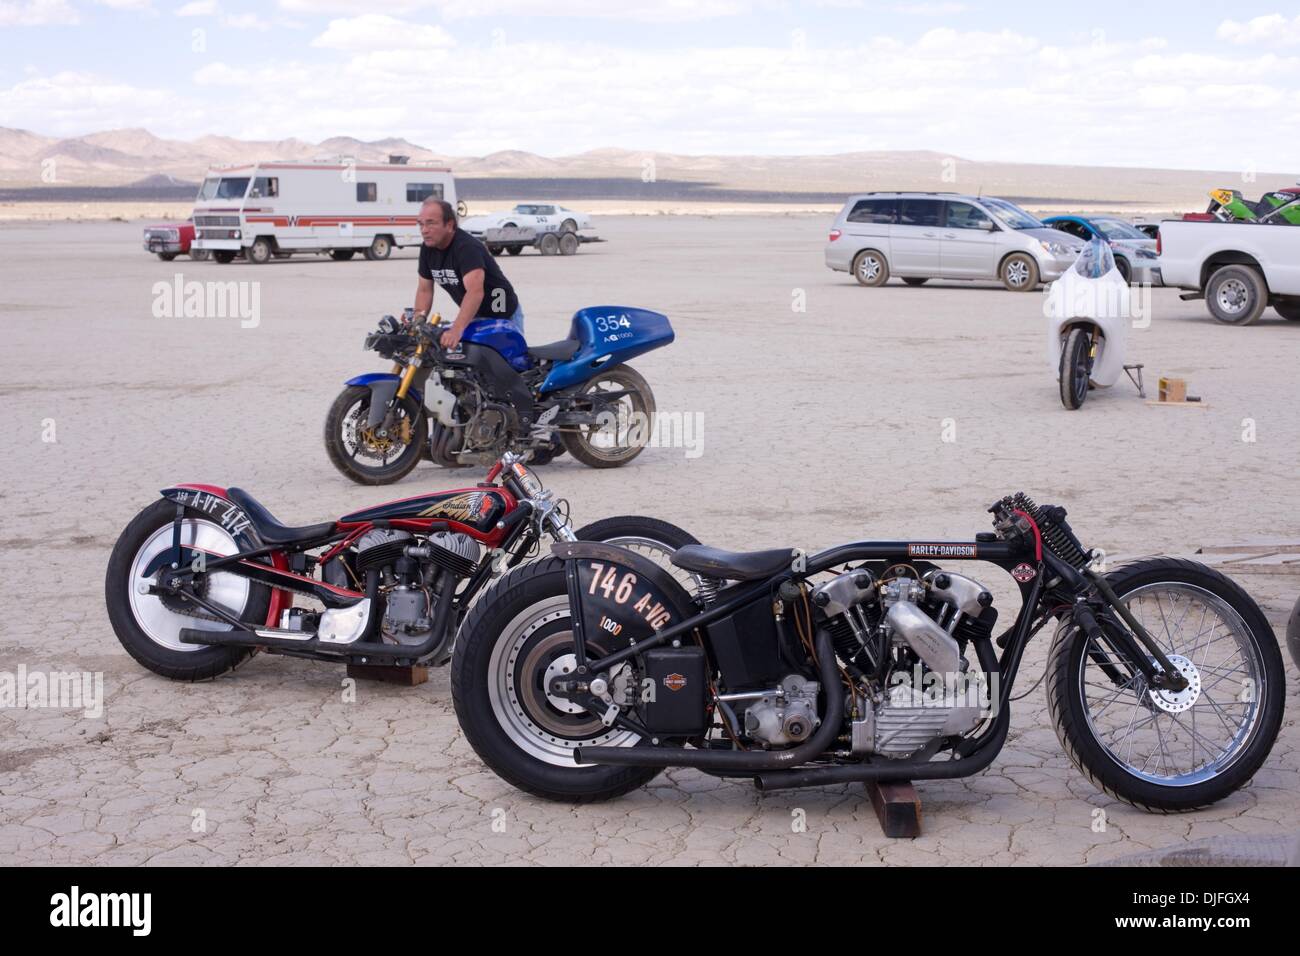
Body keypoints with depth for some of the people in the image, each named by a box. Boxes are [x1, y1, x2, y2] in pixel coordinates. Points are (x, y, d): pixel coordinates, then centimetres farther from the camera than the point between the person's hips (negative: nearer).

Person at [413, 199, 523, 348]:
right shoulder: (428, 248, -3)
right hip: (472, 316, 7)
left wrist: (456, 330, -56)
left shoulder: (467, 247, -30)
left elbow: (475, 292, -44)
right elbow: (425, 289, 5)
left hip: (503, 318, -7)